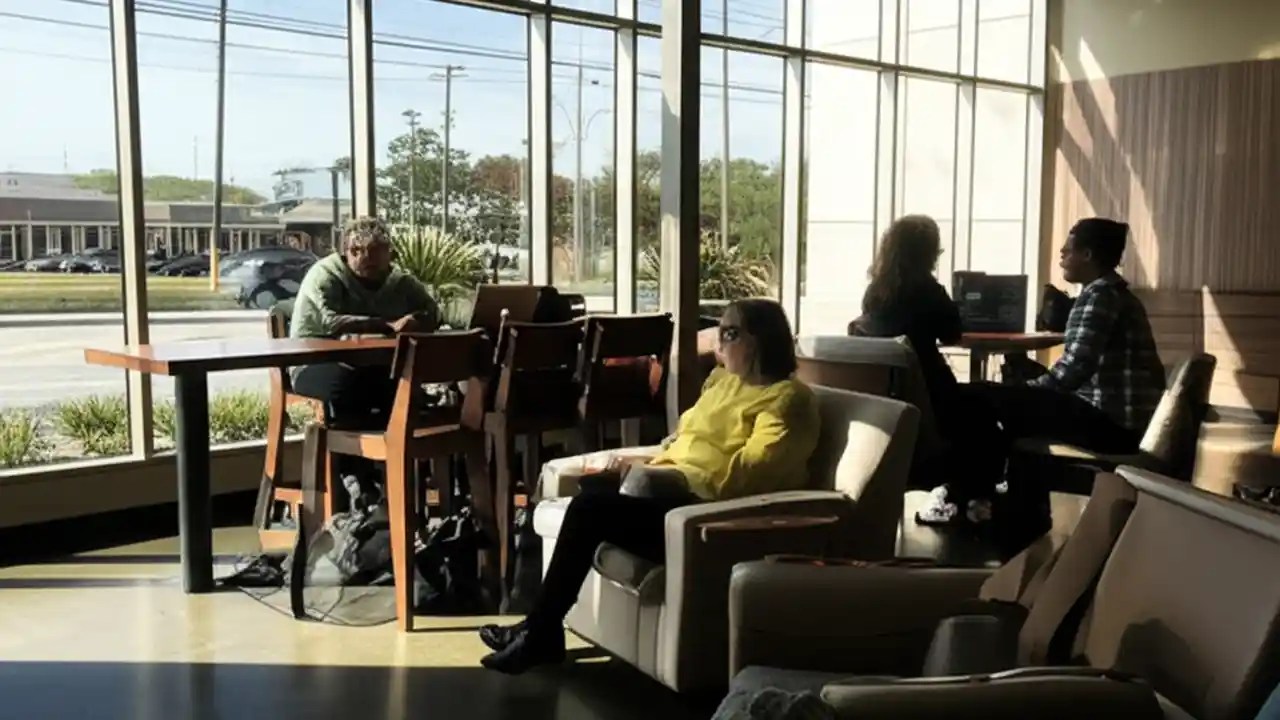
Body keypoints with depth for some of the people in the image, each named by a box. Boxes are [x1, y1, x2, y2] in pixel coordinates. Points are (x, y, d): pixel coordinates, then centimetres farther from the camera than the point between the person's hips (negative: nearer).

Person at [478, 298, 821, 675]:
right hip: (677, 490, 9)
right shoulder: (722, 379, 21)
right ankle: (541, 629, -15)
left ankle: (539, 632, -8)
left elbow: (753, 470, -17)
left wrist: (684, 480, -21)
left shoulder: (787, 398, -6)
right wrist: (658, 466, 4)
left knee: (589, 509, -21)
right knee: (589, 490, -15)